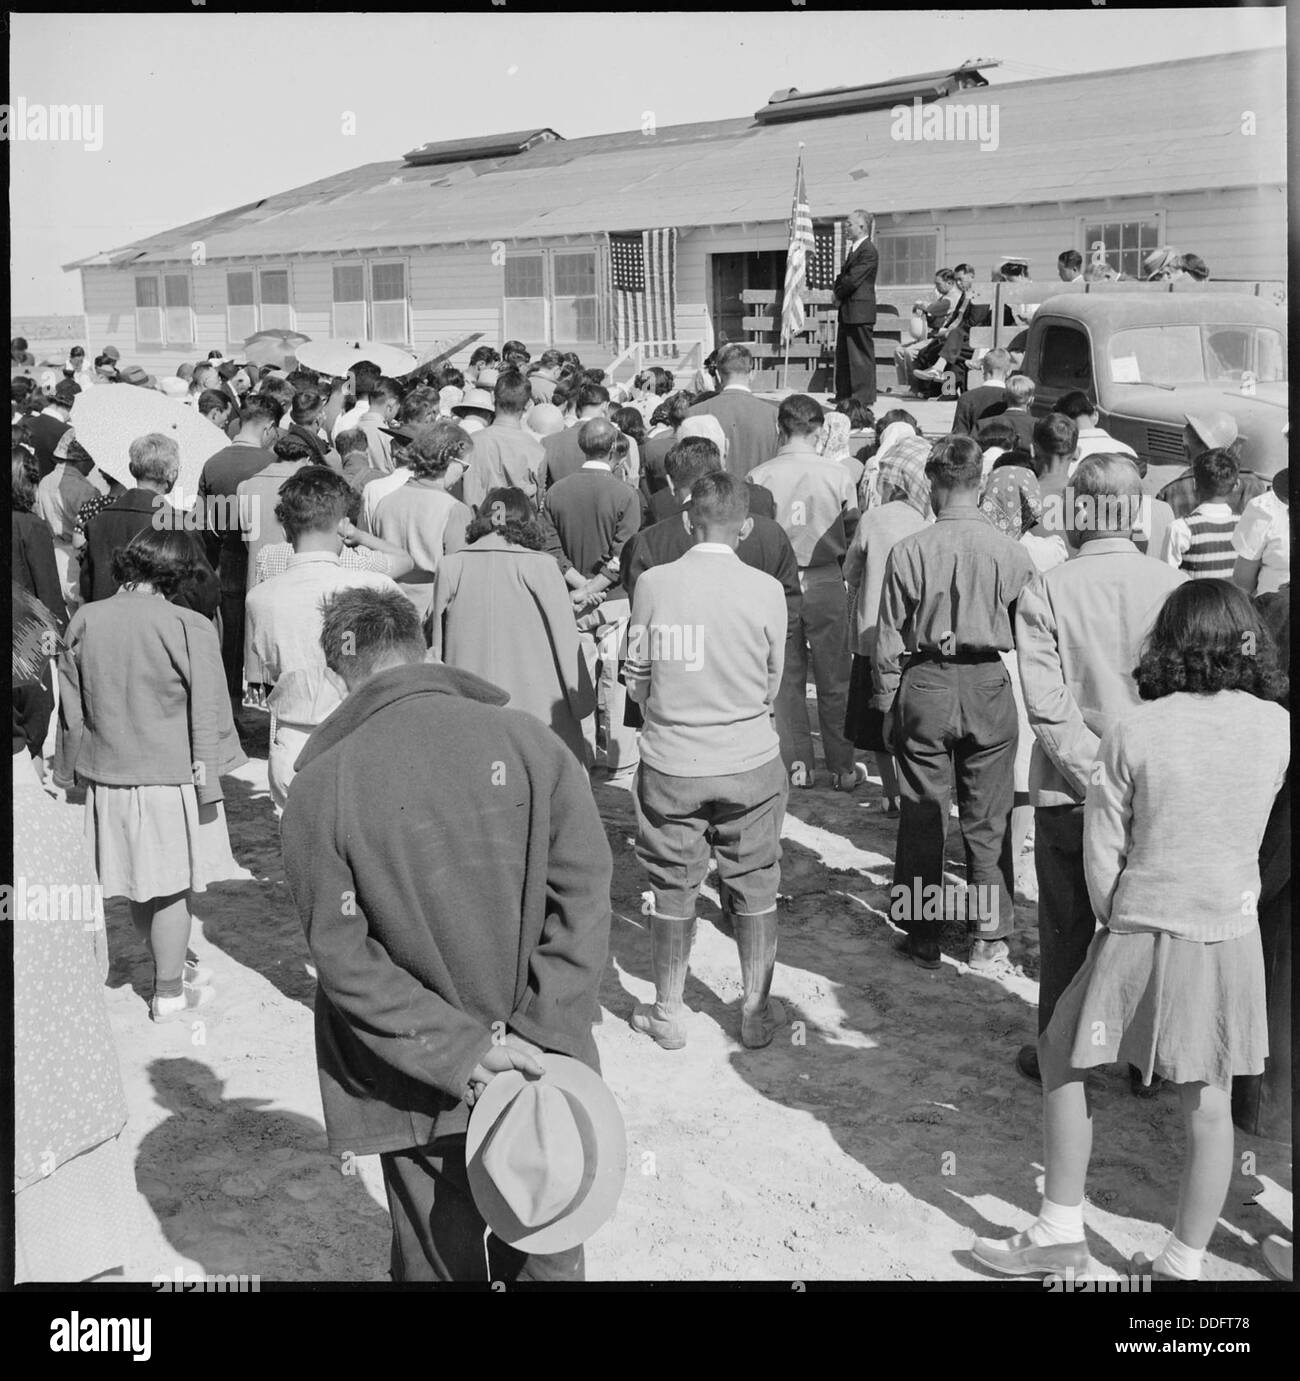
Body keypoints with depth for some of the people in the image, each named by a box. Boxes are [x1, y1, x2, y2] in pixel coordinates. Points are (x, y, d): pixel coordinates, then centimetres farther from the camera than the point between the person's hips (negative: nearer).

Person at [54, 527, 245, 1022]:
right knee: (172, 886, 8)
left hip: (108, 774, 5)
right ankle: (169, 992, 18)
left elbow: (71, 708, 8)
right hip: (170, 778, -5)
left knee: (139, 886, 18)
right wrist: (209, 778, -2)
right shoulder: (187, 627, -16)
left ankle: (171, 969, 36)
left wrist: (71, 769, 19)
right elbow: (207, 713, -11)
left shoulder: (84, 622, -2)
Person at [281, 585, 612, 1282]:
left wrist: (455, 1048, -11)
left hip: (416, 1090, -1)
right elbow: (582, 894, -10)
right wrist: (541, 1040, -9)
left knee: (440, 1259, 19)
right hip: (540, 1066, 1)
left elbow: (344, 956, -13)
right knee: (546, 1254, 20)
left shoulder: (319, 788, -13)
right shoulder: (527, 739, -8)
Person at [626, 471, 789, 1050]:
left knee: (673, 891, 14)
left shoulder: (653, 584, -9)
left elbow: (636, 682, 0)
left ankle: (667, 1013, 26)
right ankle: (757, 1012, 26)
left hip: (670, 761, 0)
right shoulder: (765, 590, -10)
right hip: (750, 762, 0)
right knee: (754, 889, 15)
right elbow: (772, 684, 1)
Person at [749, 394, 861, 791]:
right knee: (834, 680, 10)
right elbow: (852, 532, -1)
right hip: (825, 583, 0)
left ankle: (796, 765, 14)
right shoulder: (837, 474, -8)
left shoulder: (757, 477, -8)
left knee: (786, 677, 12)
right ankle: (842, 768, 17)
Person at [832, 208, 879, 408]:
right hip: (848, 311, 10)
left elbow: (853, 279, -19)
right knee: (843, 353, 14)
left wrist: (838, 294, -6)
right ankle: (844, 394, 21)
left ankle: (864, 395, 0)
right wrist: (837, 292, 1)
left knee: (862, 354, -4)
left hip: (860, 311, -10)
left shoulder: (868, 251, -14)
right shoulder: (853, 248, 17)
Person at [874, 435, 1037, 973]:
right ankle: (989, 938, 18)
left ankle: (922, 936, 18)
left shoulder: (908, 551, -8)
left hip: (925, 686, -1)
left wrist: (888, 705, 7)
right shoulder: (1010, 550, -5)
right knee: (988, 819, 11)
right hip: (989, 686, 1)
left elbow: (889, 640, -4)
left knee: (922, 815, 10)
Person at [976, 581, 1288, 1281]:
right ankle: (1184, 1261, 25)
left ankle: (1061, 1229, 19)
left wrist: (1116, 924, 7)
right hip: (1233, 934, 3)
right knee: (1208, 1102, 13)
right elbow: (1243, 829, 9)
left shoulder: (1131, 732, -12)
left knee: (1062, 1057, 17)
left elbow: (1102, 854, -7)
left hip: (1142, 932, -3)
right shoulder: (1274, 727, -4)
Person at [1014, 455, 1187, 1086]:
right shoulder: (1175, 585, -7)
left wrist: (1096, 775, -14)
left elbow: (1046, 703, -17)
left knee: (1067, 931, 14)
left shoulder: (1045, 591, -12)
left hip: (1068, 792, -1)